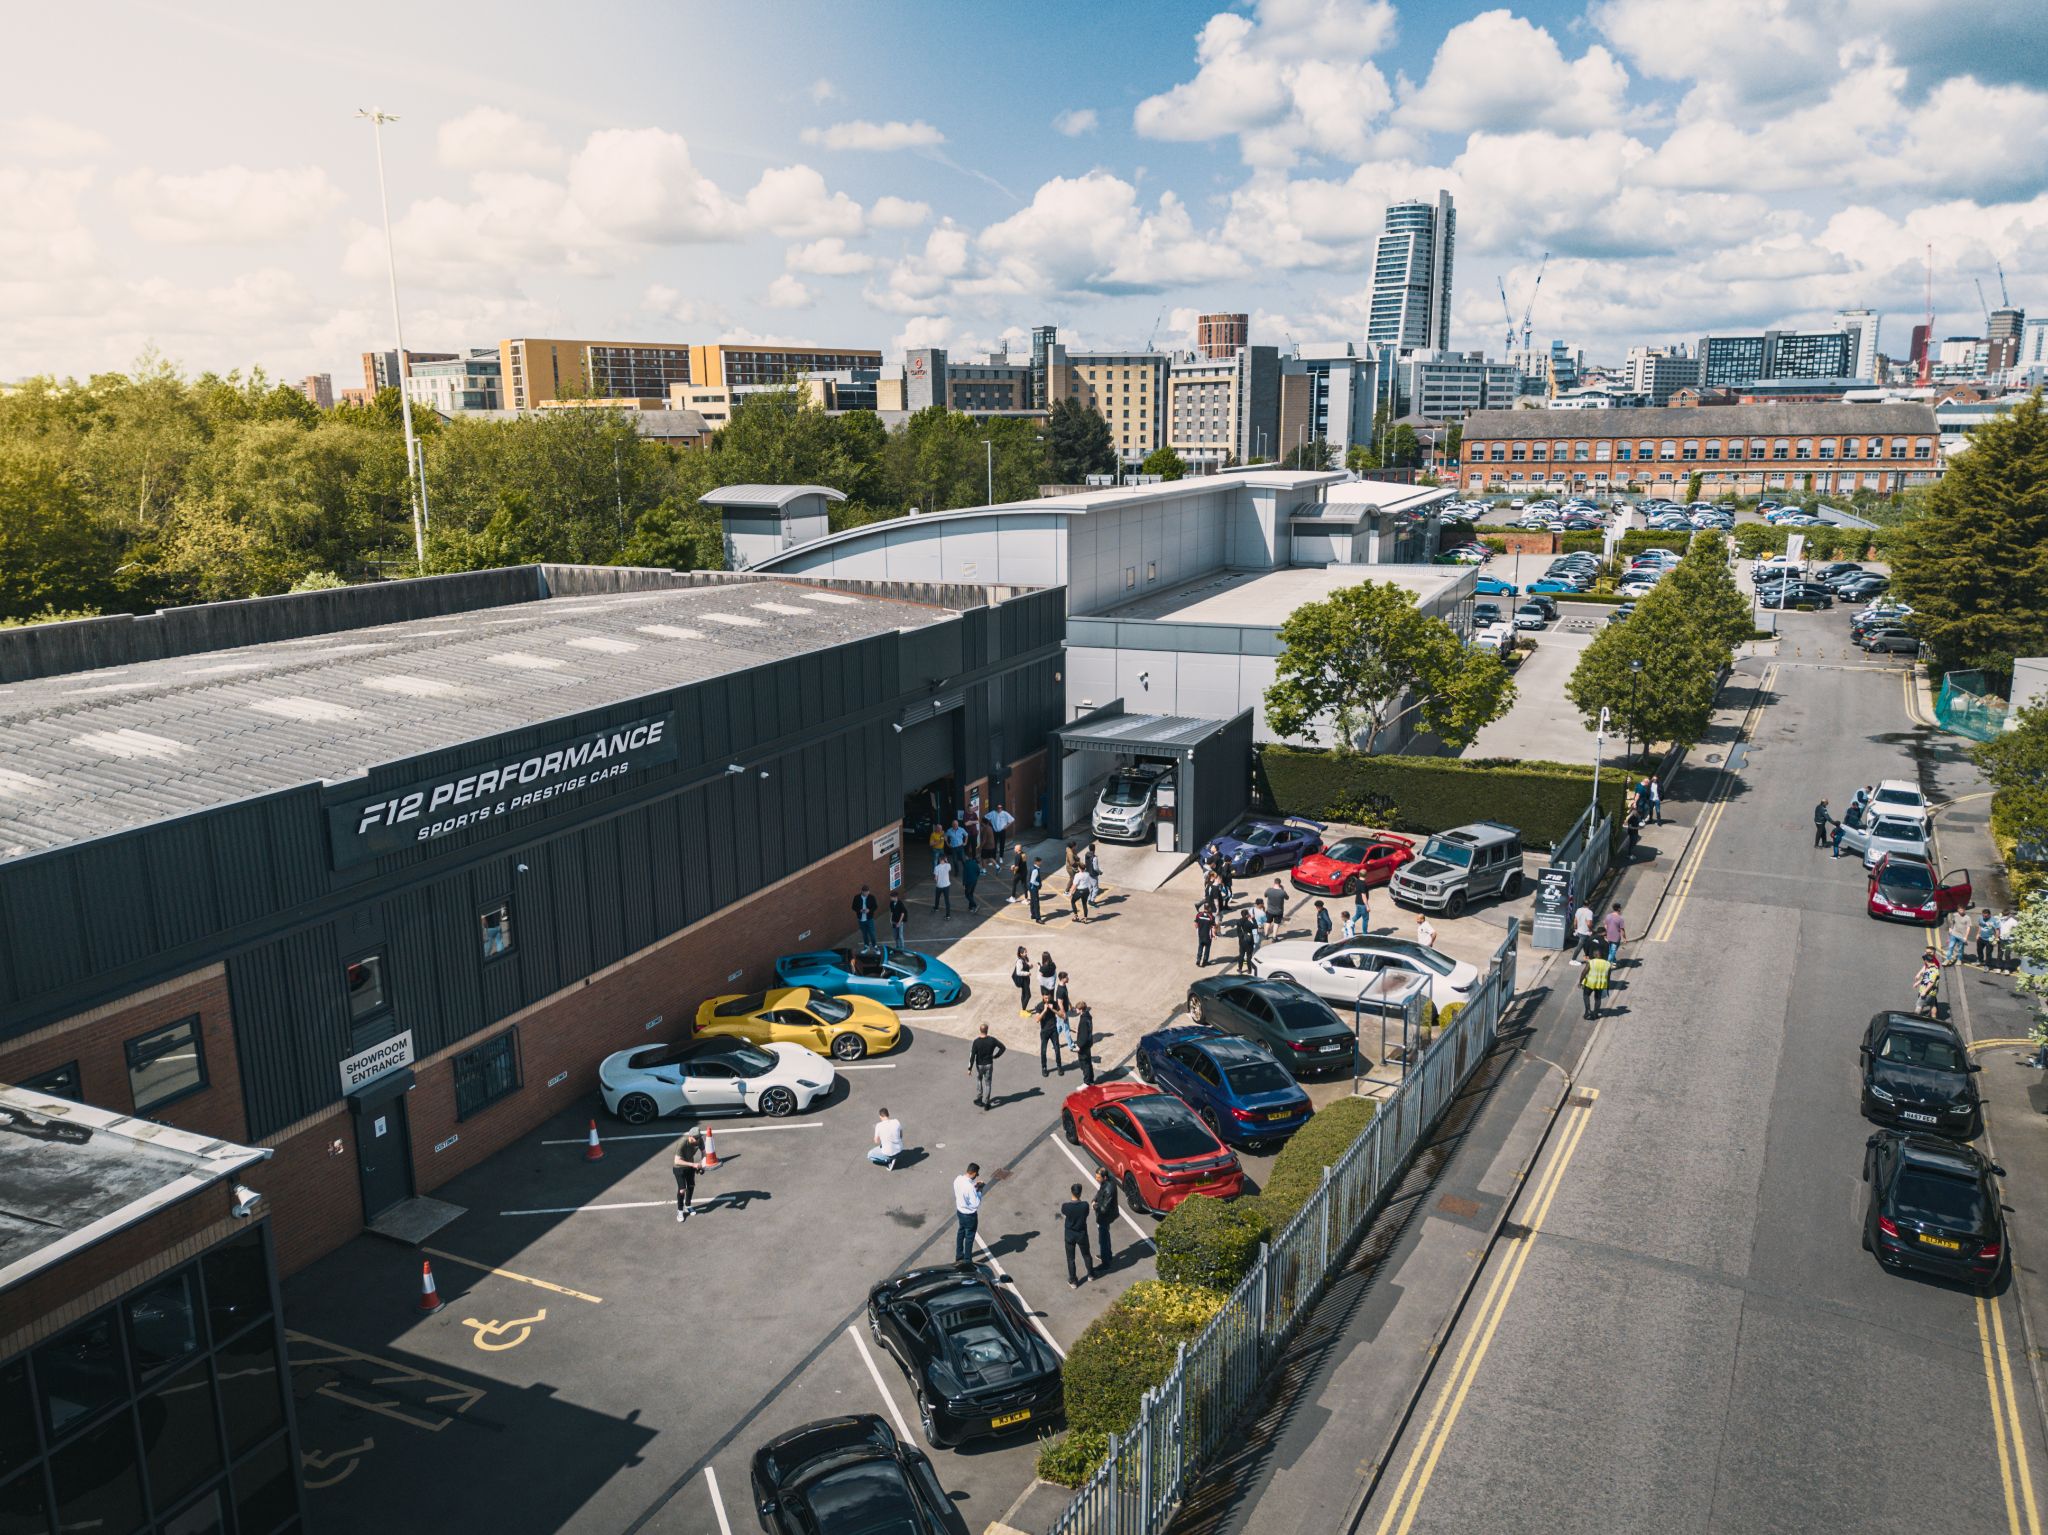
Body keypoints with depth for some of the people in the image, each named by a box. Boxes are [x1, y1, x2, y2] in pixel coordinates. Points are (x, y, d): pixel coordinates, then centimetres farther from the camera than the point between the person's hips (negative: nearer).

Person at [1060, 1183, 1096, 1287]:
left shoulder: (1065, 1206, -24)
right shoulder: (1085, 1205, -23)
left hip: (1069, 1235, -1)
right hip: (1082, 1234, 1)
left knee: (1070, 1258, 18)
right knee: (1086, 1255, 26)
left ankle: (1073, 1281, 29)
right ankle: (1091, 1274, 47)